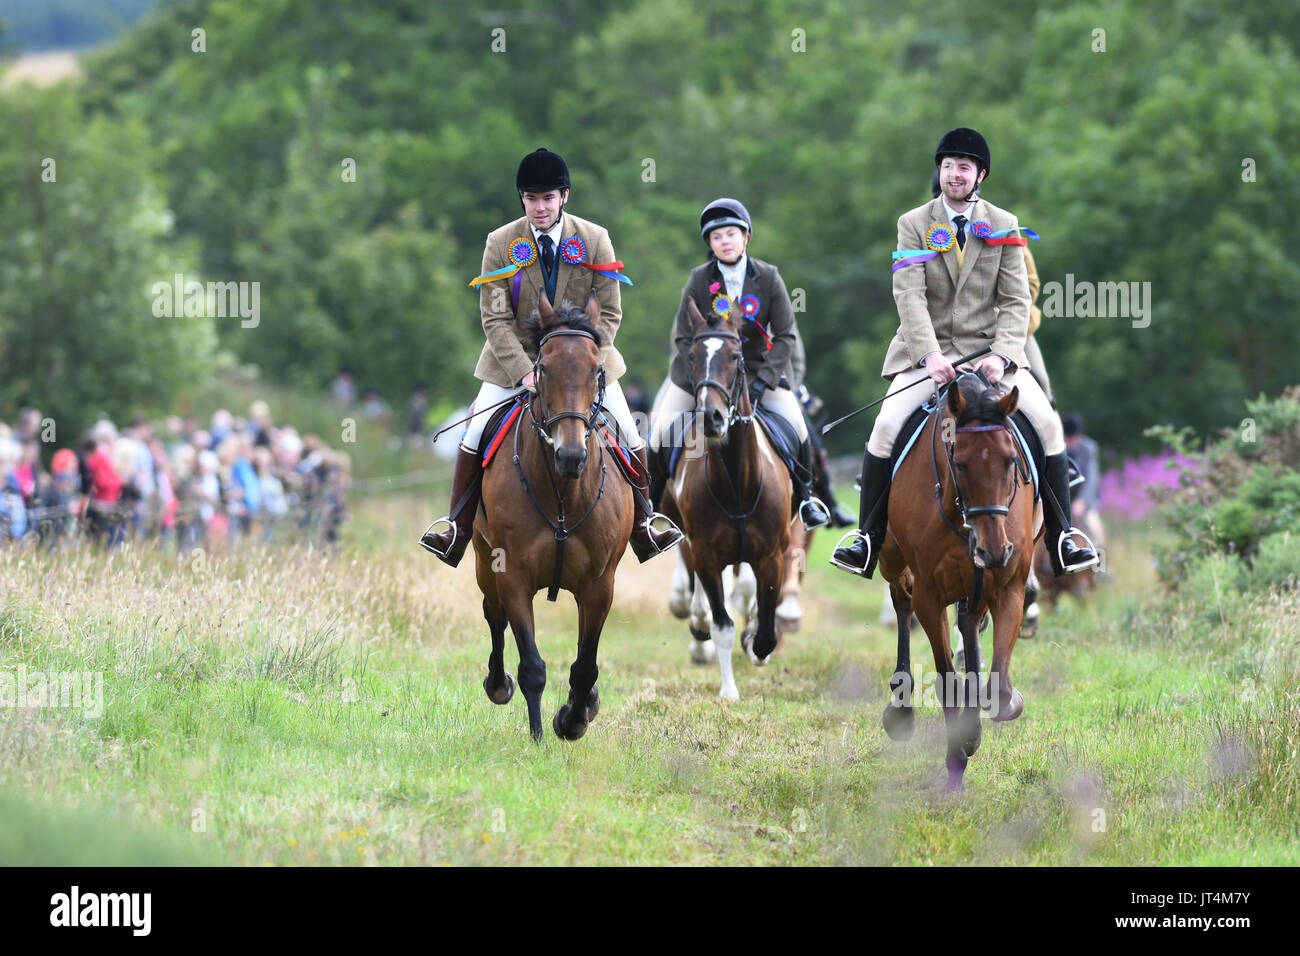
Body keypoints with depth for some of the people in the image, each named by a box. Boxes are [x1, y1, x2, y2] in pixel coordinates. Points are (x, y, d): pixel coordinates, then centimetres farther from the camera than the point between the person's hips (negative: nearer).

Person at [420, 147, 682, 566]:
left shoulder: (594, 239, -9)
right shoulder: (501, 243, -10)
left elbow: (609, 311, -6)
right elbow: (495, 318, -12)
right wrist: (523, 371, -24)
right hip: (516, 358, -1)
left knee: (630, 436, -2)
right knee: (475, 436, -9)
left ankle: (642, 528, 15)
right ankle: (457, 530, 2)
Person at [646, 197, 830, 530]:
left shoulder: (768, 278, -10)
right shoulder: (699, 280, -11)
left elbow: (785, 335, -8)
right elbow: (684, 338, -8)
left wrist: (764, 380, -19)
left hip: (757, 367, 0)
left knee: (796, 425, -13)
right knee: (663, 430, -10)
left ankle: (805, 497, 11)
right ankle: (649, 504, 9)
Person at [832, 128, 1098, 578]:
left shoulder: (1004, 227, 5)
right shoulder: (913, 224, 0)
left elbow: (1015, 300, -2)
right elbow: (909, 295, -11)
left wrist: (1002, 356, -19)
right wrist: (931, 356, -26)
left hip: (987, 348, 1)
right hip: (926, 349, -1)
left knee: (1047, 423, -16)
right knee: (885, 426, -21)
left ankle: (1062, 534, -5)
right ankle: (868, 536, -9)